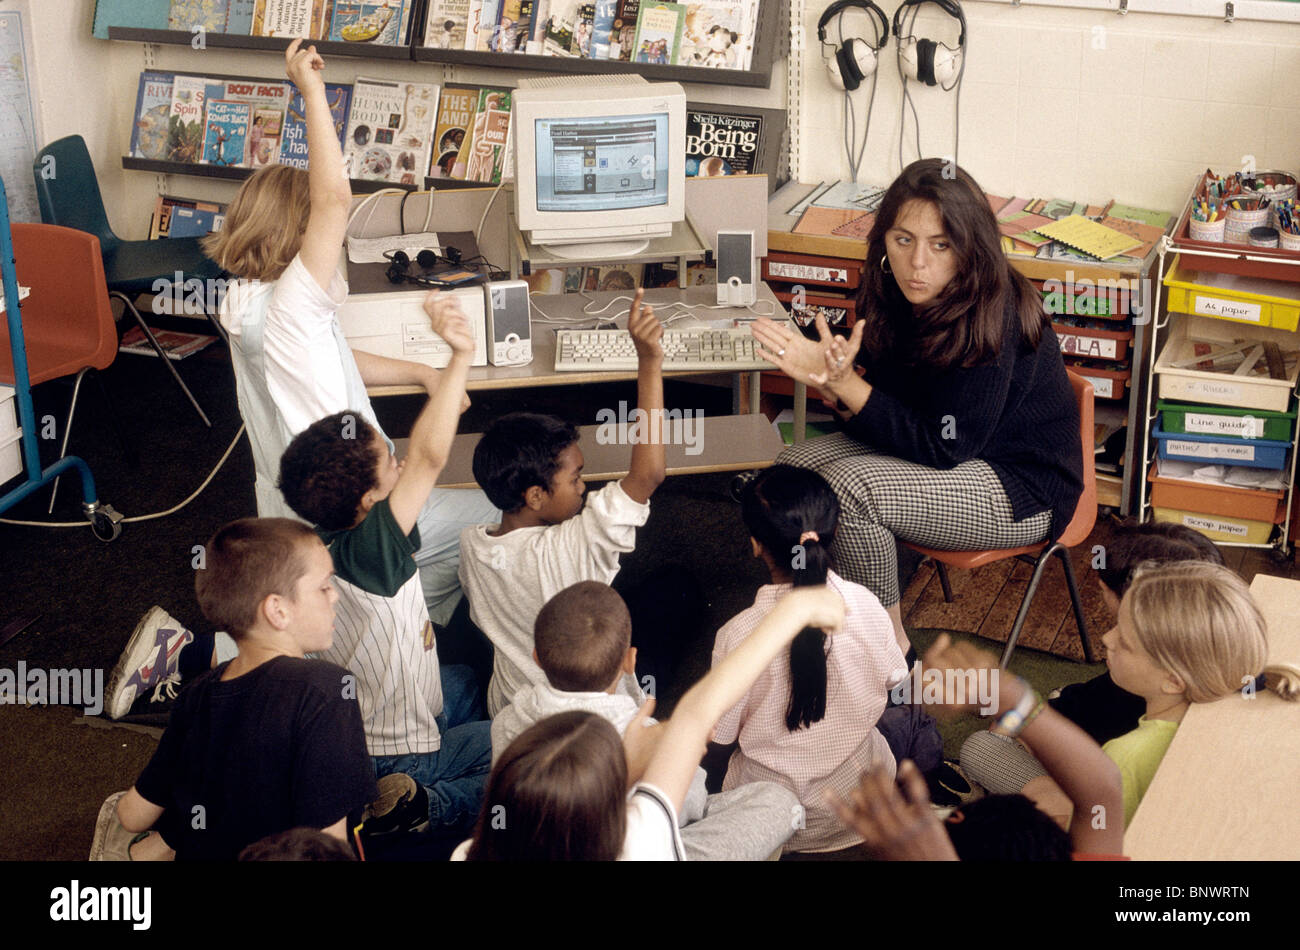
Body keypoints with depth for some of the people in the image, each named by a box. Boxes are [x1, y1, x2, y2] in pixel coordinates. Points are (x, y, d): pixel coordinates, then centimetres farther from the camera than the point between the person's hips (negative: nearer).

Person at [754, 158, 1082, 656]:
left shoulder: (993, 320, -28)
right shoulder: (897, 294, -7)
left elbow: (944, 447, -27)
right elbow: (884, 404, 1)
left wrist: (845, 382, -33)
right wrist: (837, 379, -23)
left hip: (1023, 491, -8)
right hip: (932, 442, 8)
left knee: (849, 486, -27)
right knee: (794, 464, -9)